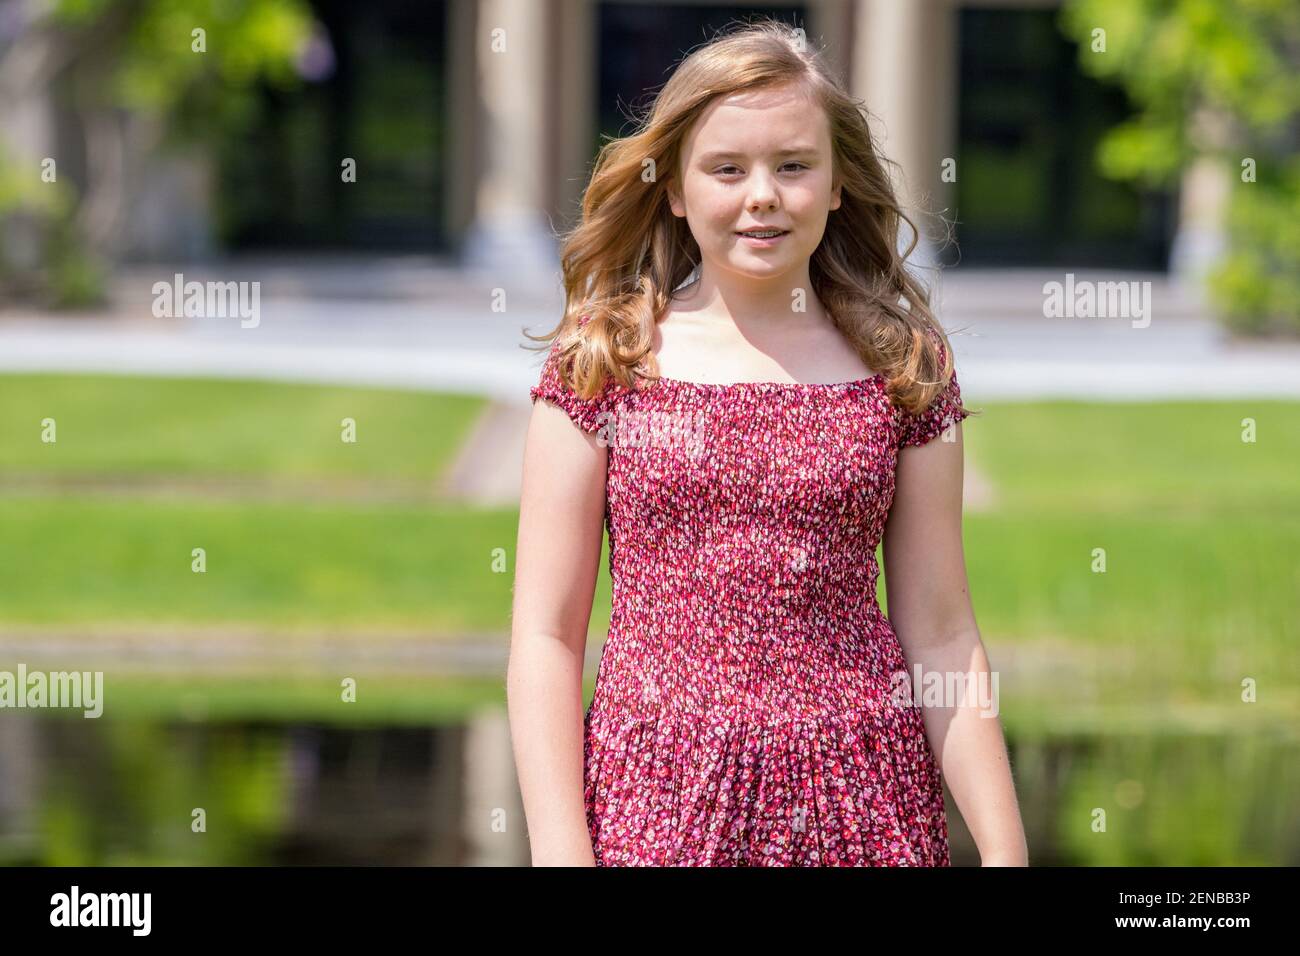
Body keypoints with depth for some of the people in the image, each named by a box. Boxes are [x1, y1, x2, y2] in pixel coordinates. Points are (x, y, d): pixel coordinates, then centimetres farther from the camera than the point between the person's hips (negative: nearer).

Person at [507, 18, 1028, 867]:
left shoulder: (904, 367, 5)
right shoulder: (601, 359, 2)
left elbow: (942, 637, 5)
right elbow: (546, 636, -1)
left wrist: (1004, 847, -2)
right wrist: (560, 853, -10)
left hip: (863, 805, 1)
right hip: (655, 797, -1)